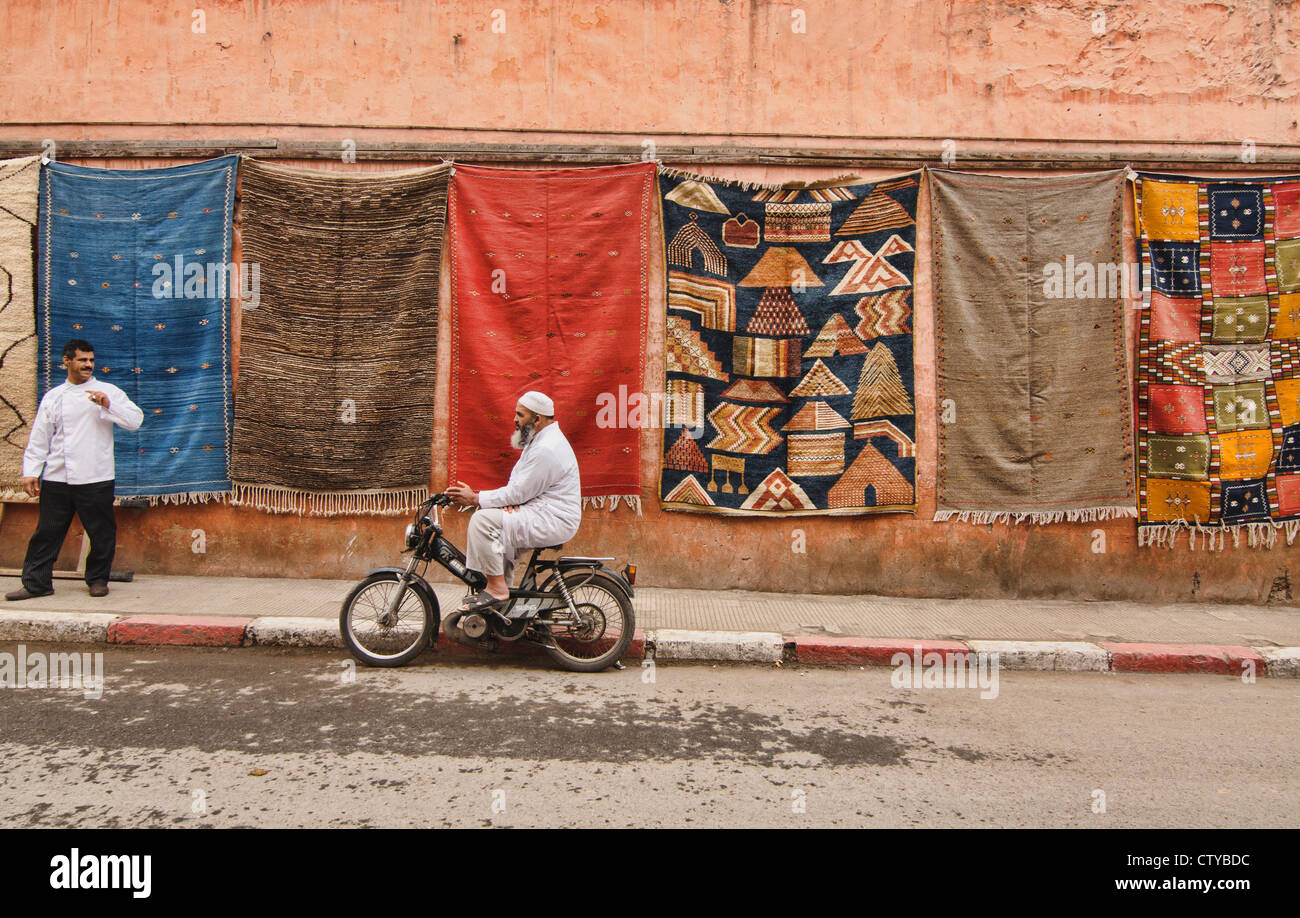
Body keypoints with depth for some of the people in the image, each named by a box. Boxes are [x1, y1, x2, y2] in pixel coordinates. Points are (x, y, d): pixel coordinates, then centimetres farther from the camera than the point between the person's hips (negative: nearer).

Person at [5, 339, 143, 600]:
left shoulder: (108, 391, 6)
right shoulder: (53, 397, 13)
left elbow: (135, 420, -5)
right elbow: (38, 438, 13)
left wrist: (108, 405, -19)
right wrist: (30, 472, 6)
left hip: (96, 479, -2)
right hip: (57, 479, 2)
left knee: (102, 532, 2)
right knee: (47, 532, 5)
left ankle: (98, 579, 19)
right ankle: (36, 583, 15)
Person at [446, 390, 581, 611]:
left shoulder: (547, 449, -20)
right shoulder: (539, 440, 15)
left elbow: (518, 492, -20)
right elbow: (520, 485, 16)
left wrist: (475, 499, -14)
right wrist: (509, 501, -7)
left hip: (555, 522, -11)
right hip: (543, 513, 11)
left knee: (483, 520, -20)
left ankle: (497, 587, -12)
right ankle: (501, 586, 15)